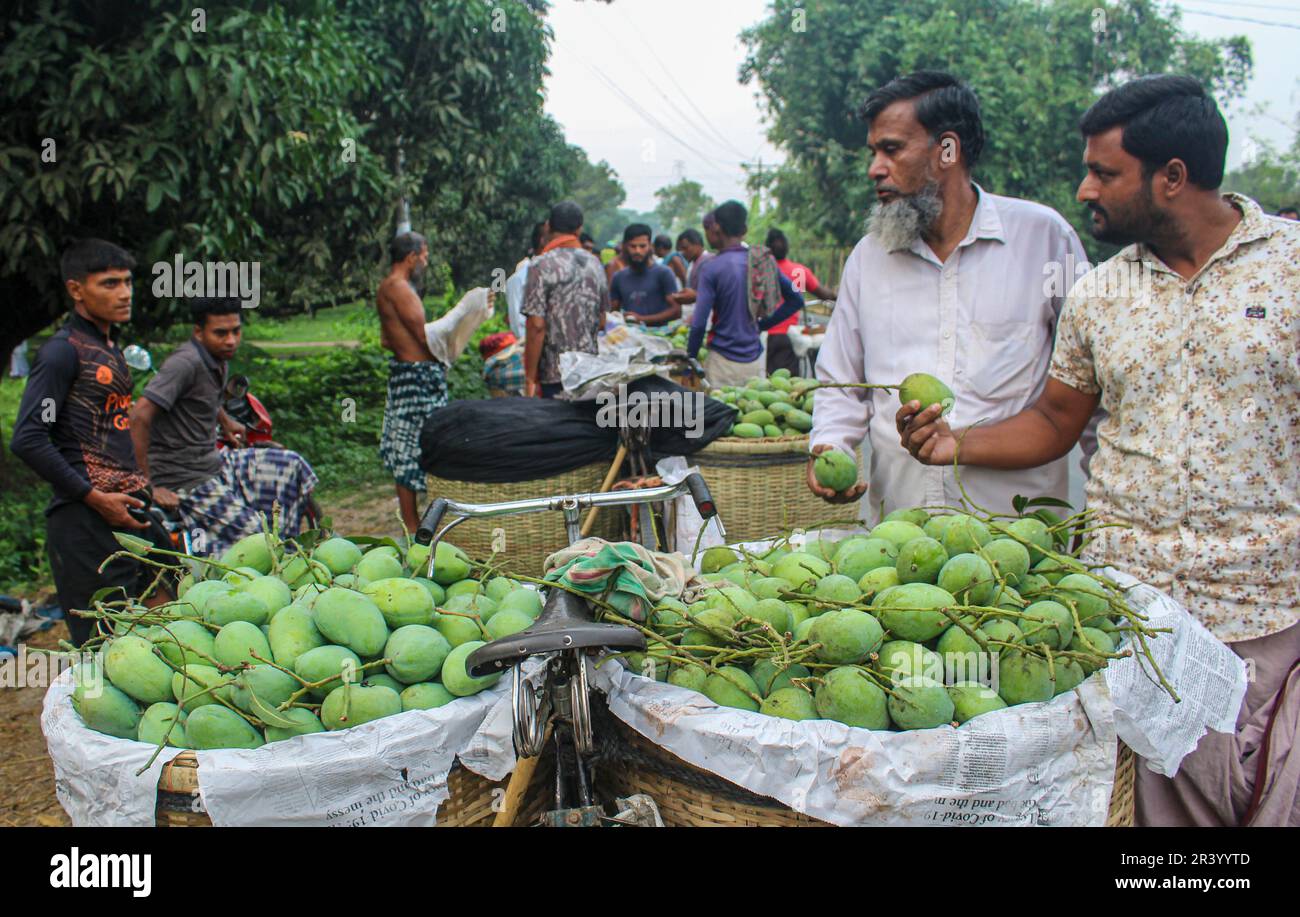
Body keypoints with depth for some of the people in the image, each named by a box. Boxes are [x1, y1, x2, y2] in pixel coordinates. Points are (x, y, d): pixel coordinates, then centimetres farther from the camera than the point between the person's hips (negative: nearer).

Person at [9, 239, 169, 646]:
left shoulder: (111, 348, 18)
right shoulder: (62, 352, -9)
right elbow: (27, 440, -15)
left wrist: (140, 488, 14)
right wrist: (95, 498, -16)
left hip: (127, 507, 9)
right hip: (86, 518, -9)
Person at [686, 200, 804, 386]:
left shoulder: (712, 269, -12)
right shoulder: (765, 261, 4)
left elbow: (699, 323, -13)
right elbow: (796, 300, 11)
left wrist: (690, 357, 0)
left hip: (723, 362, -5)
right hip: (756, 360, 5)